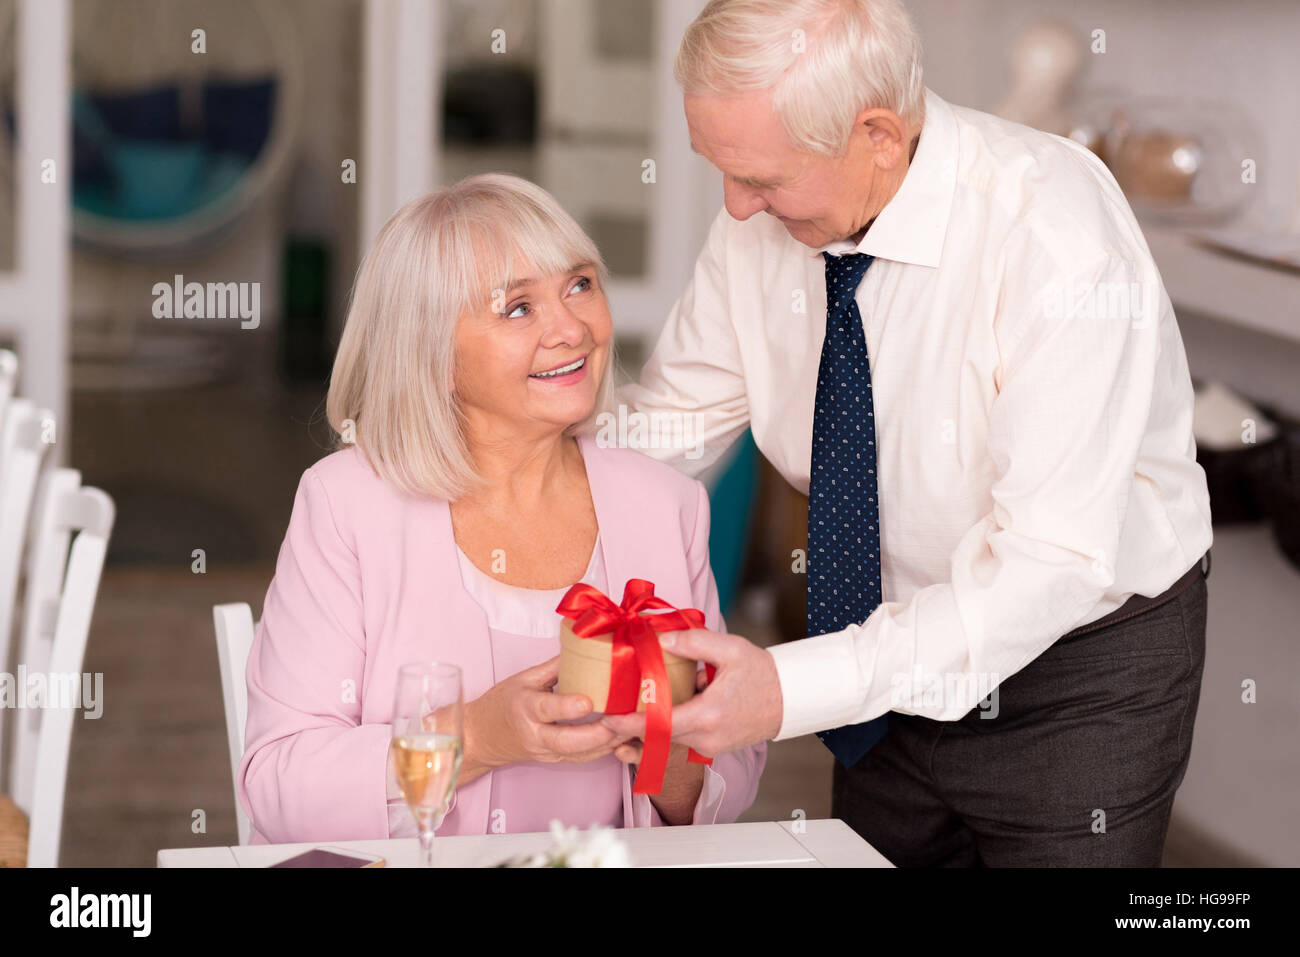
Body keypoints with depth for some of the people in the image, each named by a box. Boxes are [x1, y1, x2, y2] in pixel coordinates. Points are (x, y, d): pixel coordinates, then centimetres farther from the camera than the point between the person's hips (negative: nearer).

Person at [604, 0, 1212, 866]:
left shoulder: (1058, 234, -31)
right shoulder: (762, 222, -13)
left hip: (1088, 671, -5)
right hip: (898, 649, 5)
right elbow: (672, 421, 0)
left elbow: (1054, 564, -35)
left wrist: (794, 689, -41)